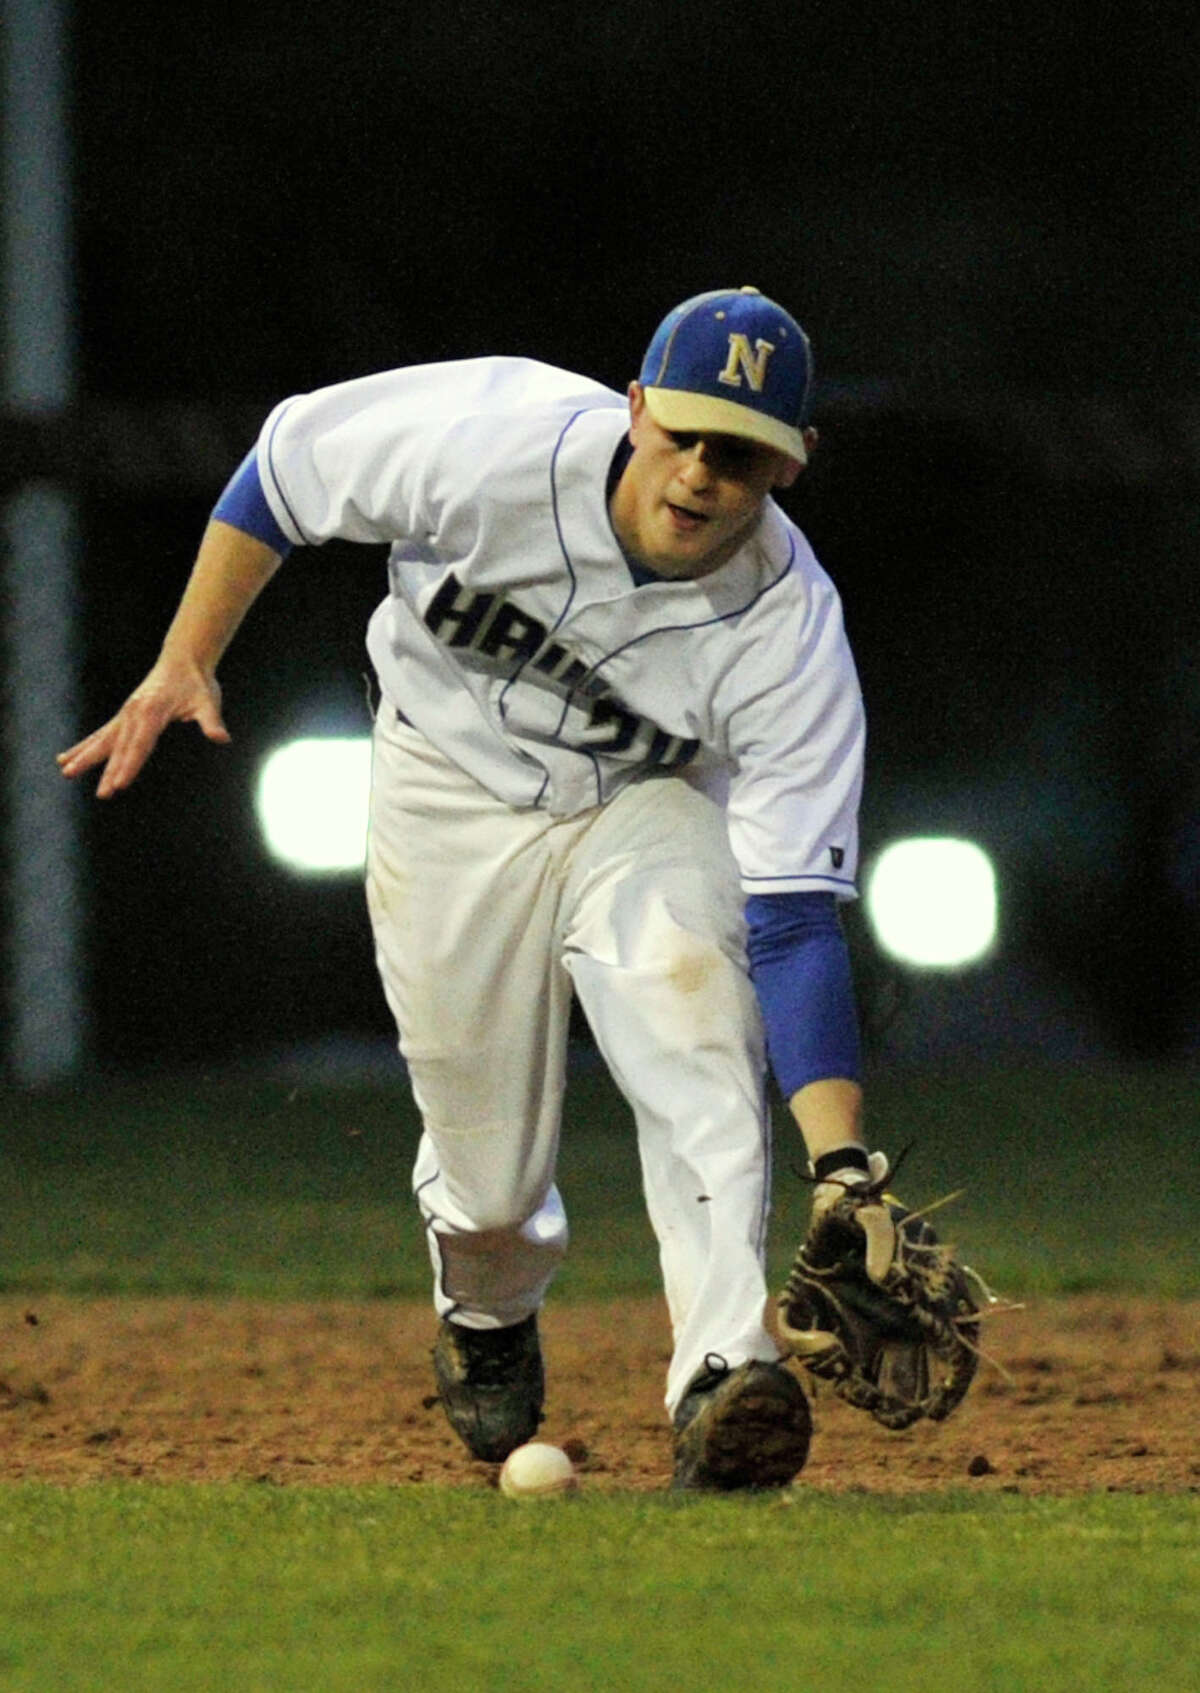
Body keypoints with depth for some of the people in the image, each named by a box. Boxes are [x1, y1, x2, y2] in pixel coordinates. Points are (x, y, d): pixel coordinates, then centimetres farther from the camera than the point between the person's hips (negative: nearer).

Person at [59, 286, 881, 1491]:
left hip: (648, 805, 0)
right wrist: (186, 660, -14)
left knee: (696, 1039, -31)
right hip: (452, 792, 0)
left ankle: (724, 1374, -39)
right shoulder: (494, 442, -32)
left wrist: (841, 1161, -43)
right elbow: (290, 459, -12)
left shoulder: (791, 634, -31)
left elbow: (794, 922, -33)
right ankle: (488, 1313, 41)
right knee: (488, 1174, 4)